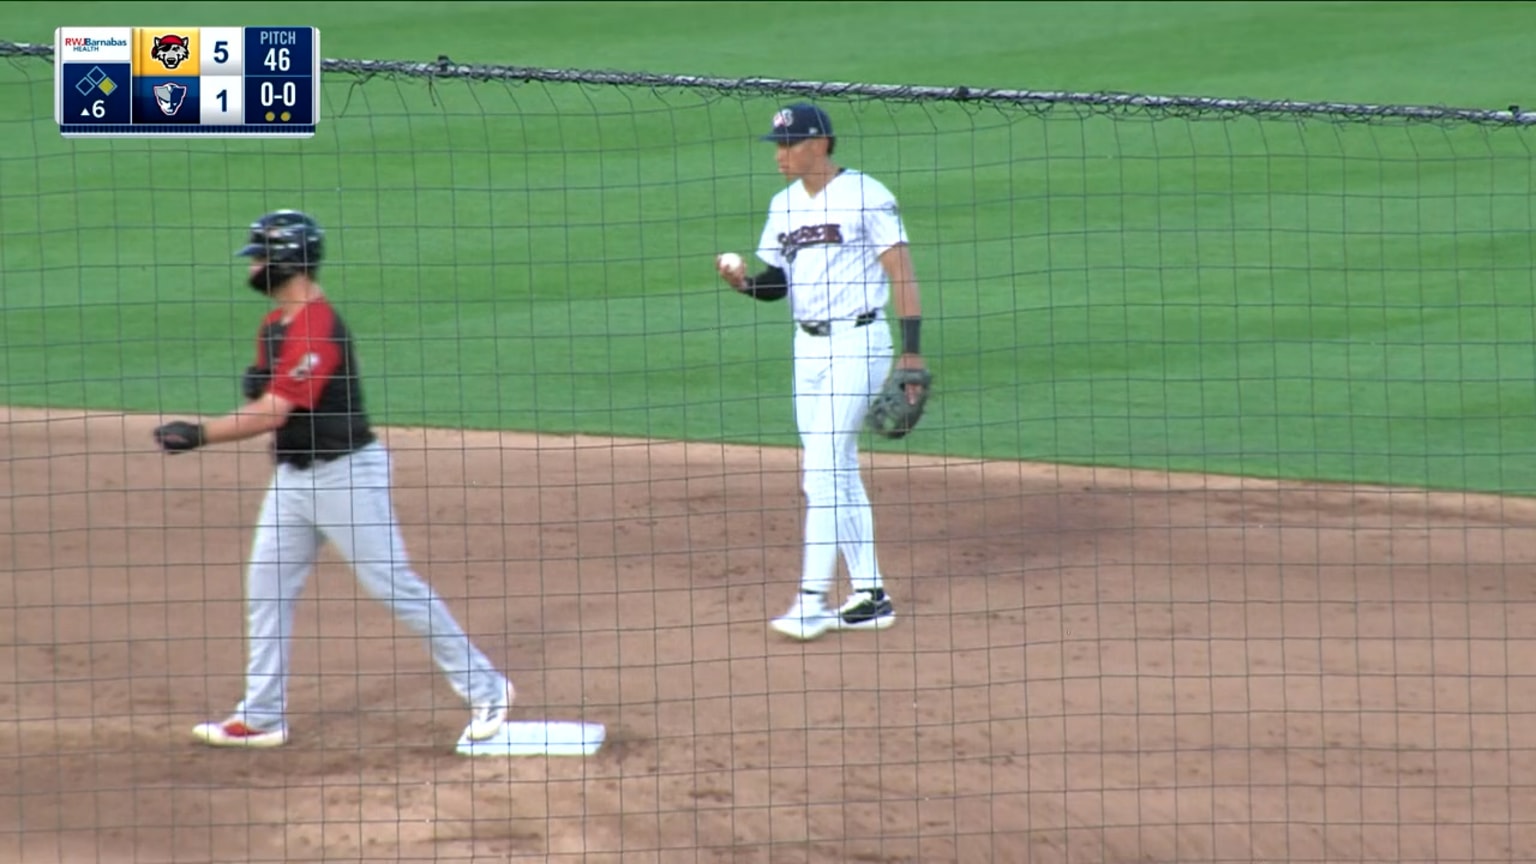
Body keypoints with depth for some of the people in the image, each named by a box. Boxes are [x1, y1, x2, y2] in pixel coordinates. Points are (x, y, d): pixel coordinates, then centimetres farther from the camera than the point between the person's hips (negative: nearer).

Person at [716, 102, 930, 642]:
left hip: (858, 343, -8)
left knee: (823, 470, -14)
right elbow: (775, 284, 15)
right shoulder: (784, 206, 11)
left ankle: (813, 599, -14)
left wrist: (912, 352, -18)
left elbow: (901, 274, -12)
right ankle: (870, 596, 16)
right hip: (808, 347, 8)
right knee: (837, 473, 9)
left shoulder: (866, 196, -10)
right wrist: (742, 281, -7)